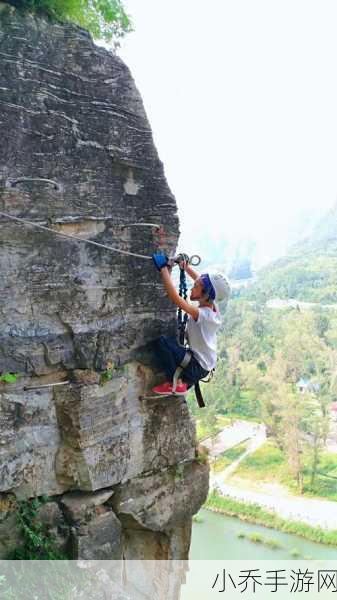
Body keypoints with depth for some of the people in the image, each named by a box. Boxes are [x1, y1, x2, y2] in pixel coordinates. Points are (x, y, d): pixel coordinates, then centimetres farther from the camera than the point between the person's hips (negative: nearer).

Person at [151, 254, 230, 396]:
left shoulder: (204, 314, -29)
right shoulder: (211, 305, -5)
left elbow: (175, 298, -37)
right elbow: (202, 280, 13)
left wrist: (164, 268, -30)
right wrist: (187, 267, 1)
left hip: (198, 367, -9)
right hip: (204, 364, 9)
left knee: (161, 342, -22)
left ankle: (176, 384, -9)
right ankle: (185, 381, 22)